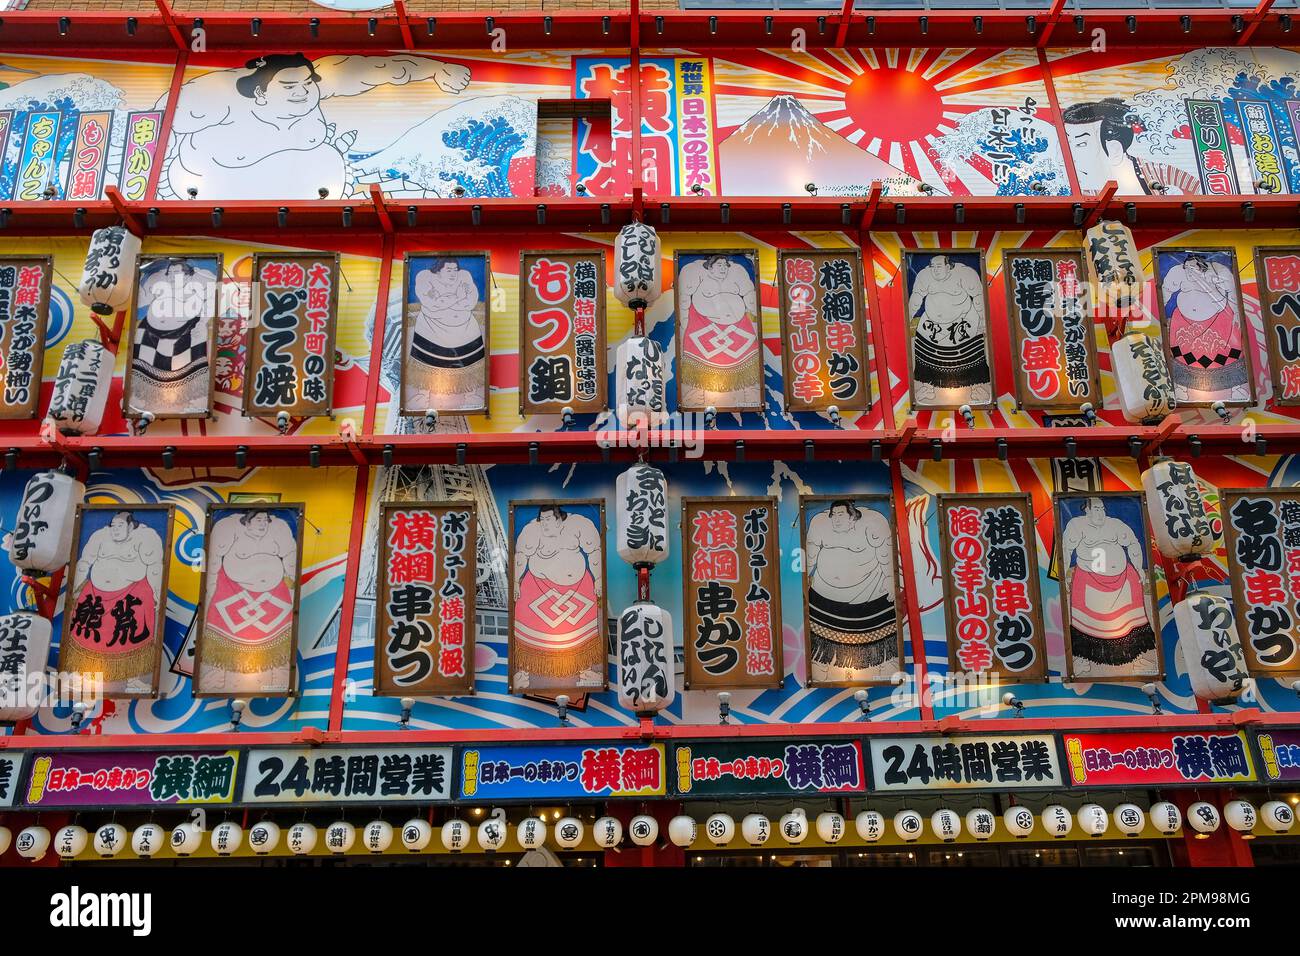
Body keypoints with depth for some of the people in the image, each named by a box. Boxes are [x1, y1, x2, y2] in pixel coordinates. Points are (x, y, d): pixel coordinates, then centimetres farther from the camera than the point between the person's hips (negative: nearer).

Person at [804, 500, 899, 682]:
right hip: (827, 587, 3)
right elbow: (811, 553, 4)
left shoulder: (872, 522, -19)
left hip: (868, 588, -3)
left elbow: (886, 553, -13)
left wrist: (890, 581, -13)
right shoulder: (819, 523, -9)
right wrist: (806, 577, 11)